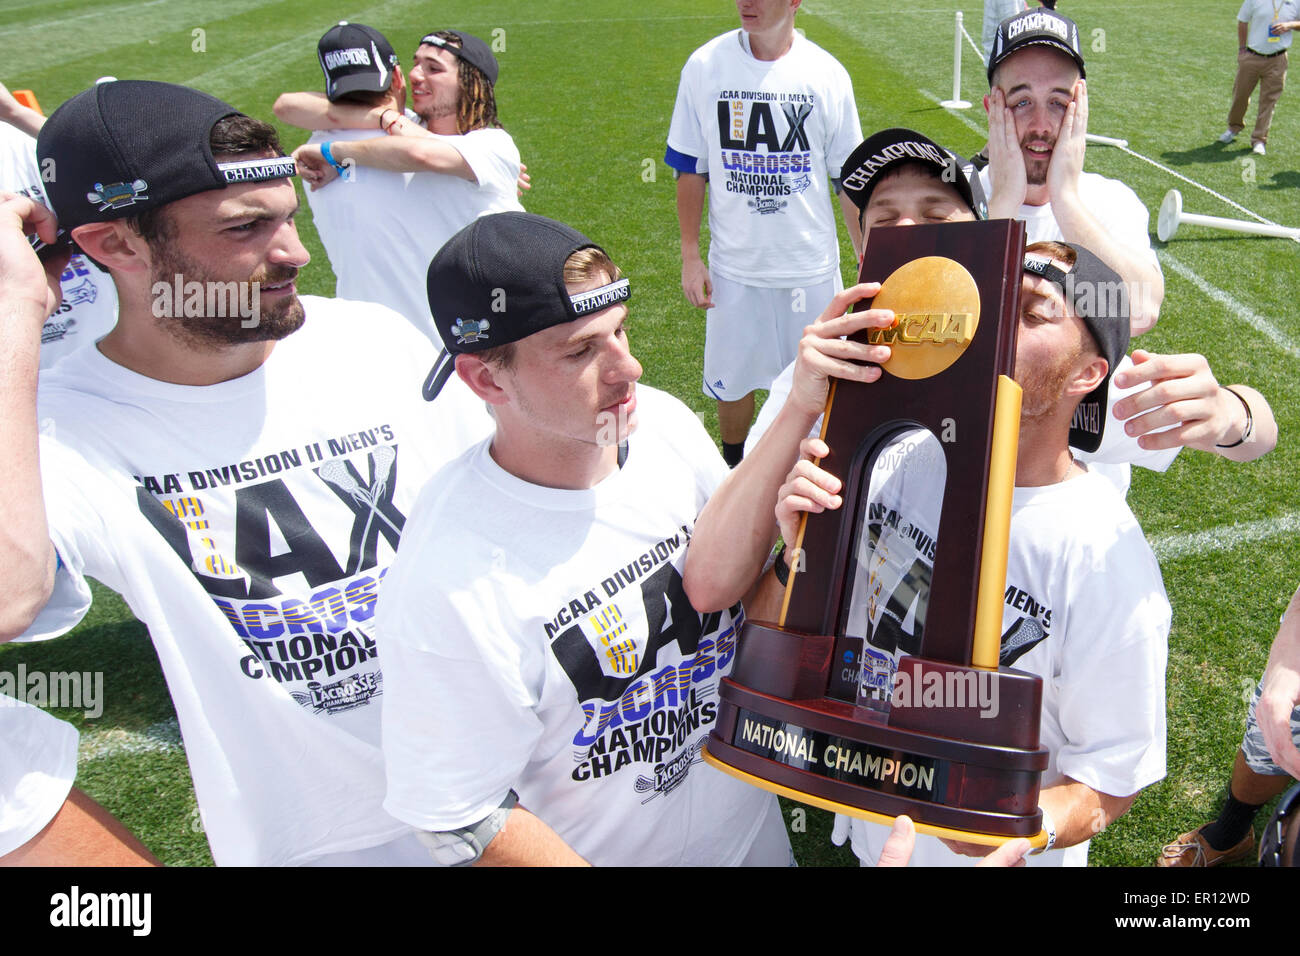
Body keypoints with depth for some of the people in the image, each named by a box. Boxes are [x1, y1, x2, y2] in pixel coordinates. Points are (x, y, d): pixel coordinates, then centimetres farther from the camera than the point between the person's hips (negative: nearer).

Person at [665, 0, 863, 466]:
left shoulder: (826, 74, -4)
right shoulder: (705, 66, -4)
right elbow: (690, 170, 3)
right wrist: (690, 255, -1)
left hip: (811, 263, 0)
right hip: (734, 265, 0)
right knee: (731, 376, 11)